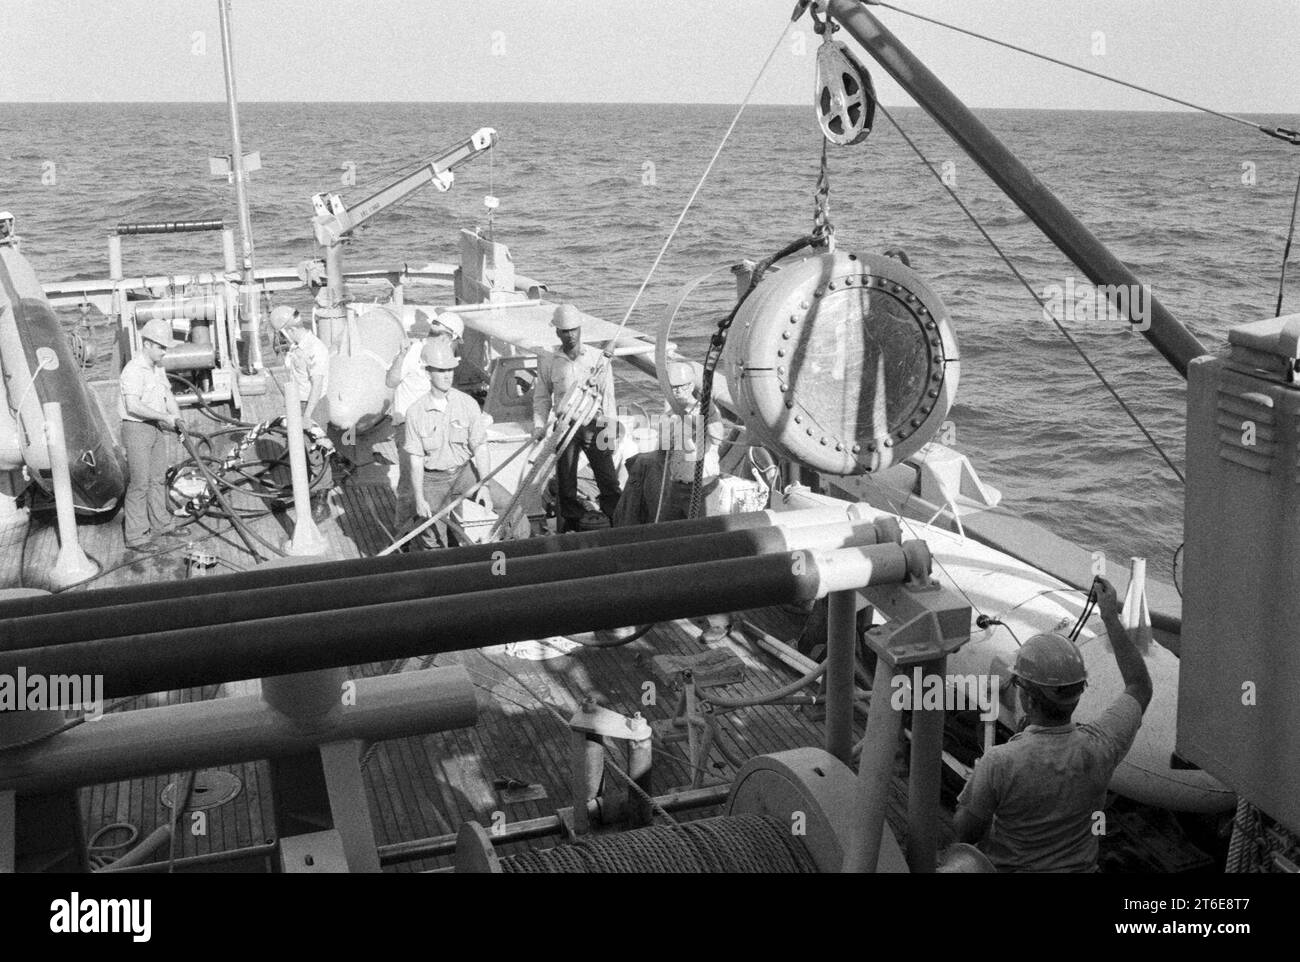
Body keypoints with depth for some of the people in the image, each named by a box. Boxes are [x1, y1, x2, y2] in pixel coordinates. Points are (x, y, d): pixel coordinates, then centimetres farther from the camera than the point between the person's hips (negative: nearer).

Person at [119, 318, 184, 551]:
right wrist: (165, 417, -24)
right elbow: (133, 405, -27)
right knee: (140, 483, -7)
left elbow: (169, 395, 13)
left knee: (158, 478, 16)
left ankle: (160, 524, 29)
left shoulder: (158, 368, 11)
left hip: (156, 428, 9)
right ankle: (135, 536, -2)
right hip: (137, 429, -9)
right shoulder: (134, 370, -18)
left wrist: (178, 418, -4)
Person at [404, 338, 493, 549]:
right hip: (432, 479, -2)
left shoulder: (468, 403, -3)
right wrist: (419, 499, -11)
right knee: (435, 544, -11)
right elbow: (416, 459, -6)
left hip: (465, 472, 2)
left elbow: (480, 447, -3)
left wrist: (484, 485, -12)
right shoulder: (415, 411, -7)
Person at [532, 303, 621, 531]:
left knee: (608, 478, -4)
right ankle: (572, 523, 19)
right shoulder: (548, 362, 2)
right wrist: (539, 425, -1)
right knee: (565, 480, 5)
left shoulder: (598, 357, 1)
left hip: (594, 424, -1)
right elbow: (542, 397, 11)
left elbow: (608, 395, 3)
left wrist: (609, 428, -2)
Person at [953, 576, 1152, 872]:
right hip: (1077, 866, 3)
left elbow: (965, 832, -17)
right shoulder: (1100, 747, -24)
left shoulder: (999, 763, -33)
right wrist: (1111, 617, -2)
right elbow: (1140, 689, -5)